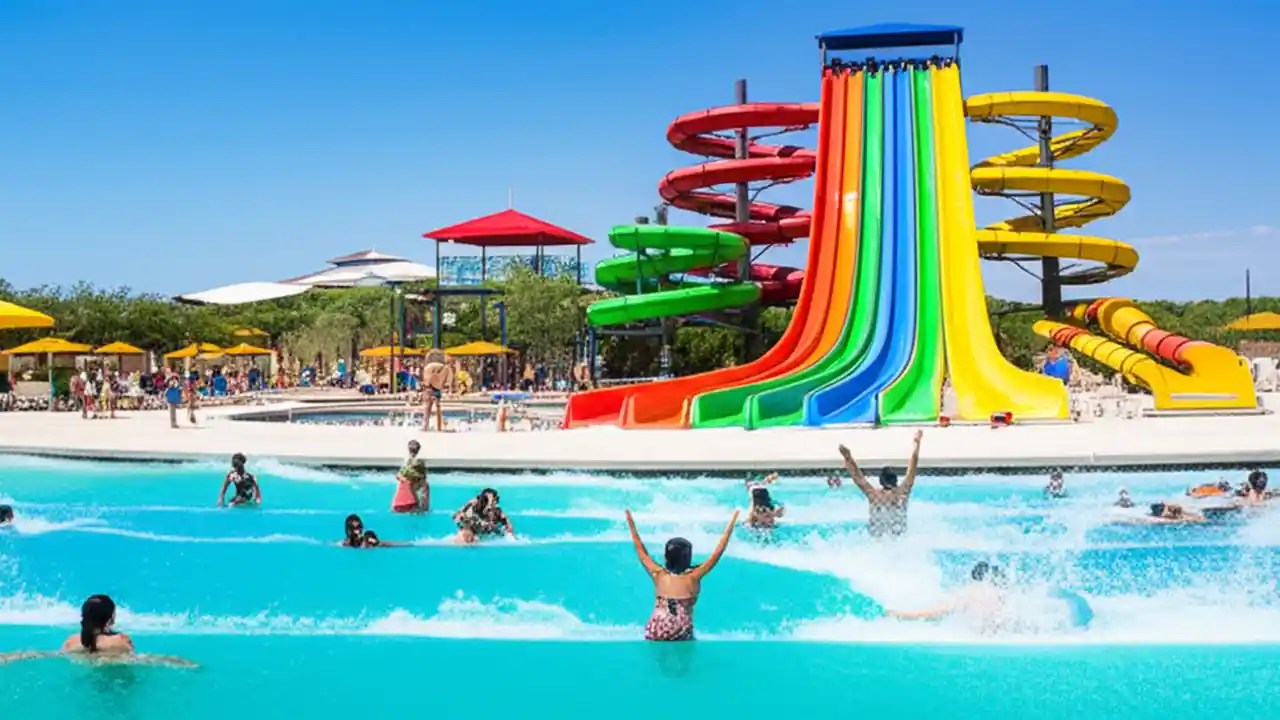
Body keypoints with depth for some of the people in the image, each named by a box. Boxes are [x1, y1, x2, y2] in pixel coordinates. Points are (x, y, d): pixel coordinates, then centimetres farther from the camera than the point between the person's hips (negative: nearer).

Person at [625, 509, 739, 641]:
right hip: (680, 633, -3)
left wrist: (631, 524, 30)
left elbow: (641, 551, 21)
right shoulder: (693, 576, 1)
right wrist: (732, 522, 9)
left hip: (654, 632, 3)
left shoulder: (658, 575, 9)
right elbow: (718, 551, 4)